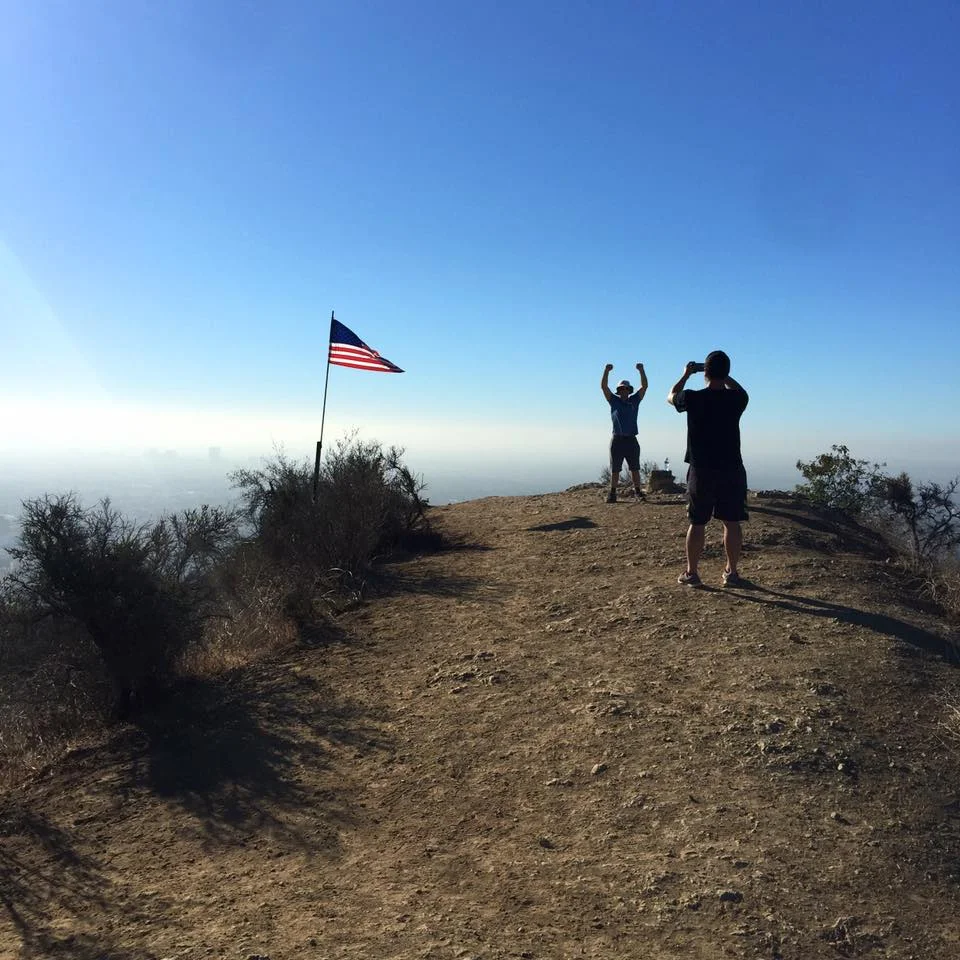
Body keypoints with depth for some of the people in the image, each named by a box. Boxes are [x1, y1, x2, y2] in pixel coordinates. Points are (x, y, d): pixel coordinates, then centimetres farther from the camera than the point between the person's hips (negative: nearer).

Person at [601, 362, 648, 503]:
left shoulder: (634, 400, 9)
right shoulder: (614, 401, 6)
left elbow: (644, 386, 3)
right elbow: (603, 386, -2)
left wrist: (641, 370, -8)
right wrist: (607, 371, -12)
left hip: (631, 440, 1)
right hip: (617, 440, -1)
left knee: (635, 468, 4)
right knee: (615, 469, 3)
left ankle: (638, 491, 9)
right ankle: (612, 493, 7)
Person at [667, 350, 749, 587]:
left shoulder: (693, 398, -8)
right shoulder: (735, 399, -5)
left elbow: (671, 396, 15)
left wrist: (686, 375, 26)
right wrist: (724, 375, 26)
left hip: (701, 470, 0)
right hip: (731, 470, 1)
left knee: (697, 523, 7)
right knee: (731, 523, 9)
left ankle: (691, 573, 14)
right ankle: (731, 572, 15)